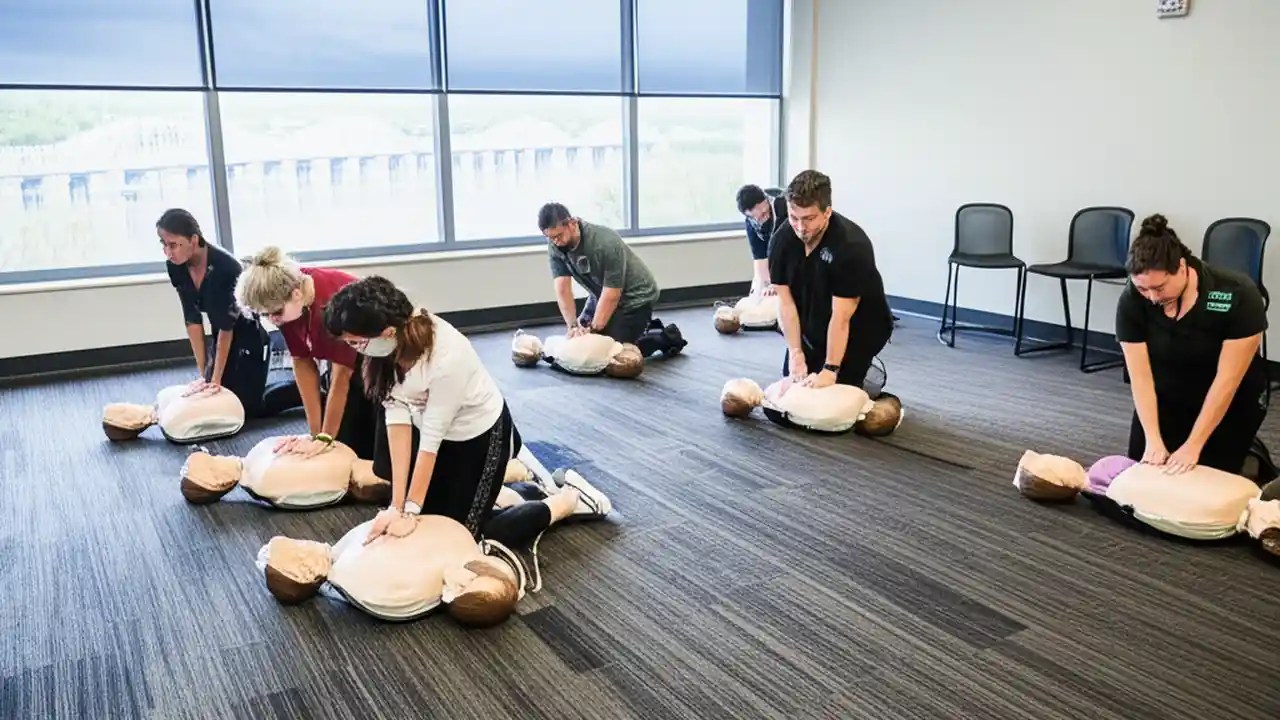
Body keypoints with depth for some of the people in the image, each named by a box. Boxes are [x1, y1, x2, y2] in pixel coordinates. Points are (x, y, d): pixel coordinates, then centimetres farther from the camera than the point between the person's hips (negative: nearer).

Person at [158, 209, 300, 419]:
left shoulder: (224, 266, -30)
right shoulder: (176, 267, -11)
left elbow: (226, 325, -25)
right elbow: (192, 320, -8)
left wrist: (216, 380, -21)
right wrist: (203, 374, -10)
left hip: (248, 339, -7)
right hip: (221, 339, 7)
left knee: (249, 406, -2)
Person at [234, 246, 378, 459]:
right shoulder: (287, 303, -17)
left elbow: (341, 374, -30)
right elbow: (302, 362, -11)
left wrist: (324, 438, -23)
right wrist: (315, 433, -14)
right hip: (342, 358, 6)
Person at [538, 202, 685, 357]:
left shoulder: (606, 243, -34)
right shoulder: (555, 246, -16)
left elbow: (612, 295, -29)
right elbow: (562, 289, -19)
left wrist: (593, 329, -30)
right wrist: (573, 326, -31)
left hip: (634, 296, -7)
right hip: (600, 294, 7)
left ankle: (667, 338, 6)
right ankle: (641, 327, 21)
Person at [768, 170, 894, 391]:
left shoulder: (852, 245, -31)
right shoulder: (782, 240, -16)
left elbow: (841, 317, -31)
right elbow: (785, 302, -13)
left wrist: (830, 370, -30)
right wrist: (796, 353, -19)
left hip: (859, 330, -5)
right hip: (811, 329, 6)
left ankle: (869, 379, 16)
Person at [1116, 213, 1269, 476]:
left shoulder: (1238, 295, -30)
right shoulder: (1132, 300, -23)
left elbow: (1227, 381, -28)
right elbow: (1140, 376, -21)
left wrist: (1192, 447, -29)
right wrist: (1153, 441, -29)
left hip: (1231, 401, -3)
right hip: (1166, 396, 3)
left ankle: (1253, 459, 23)